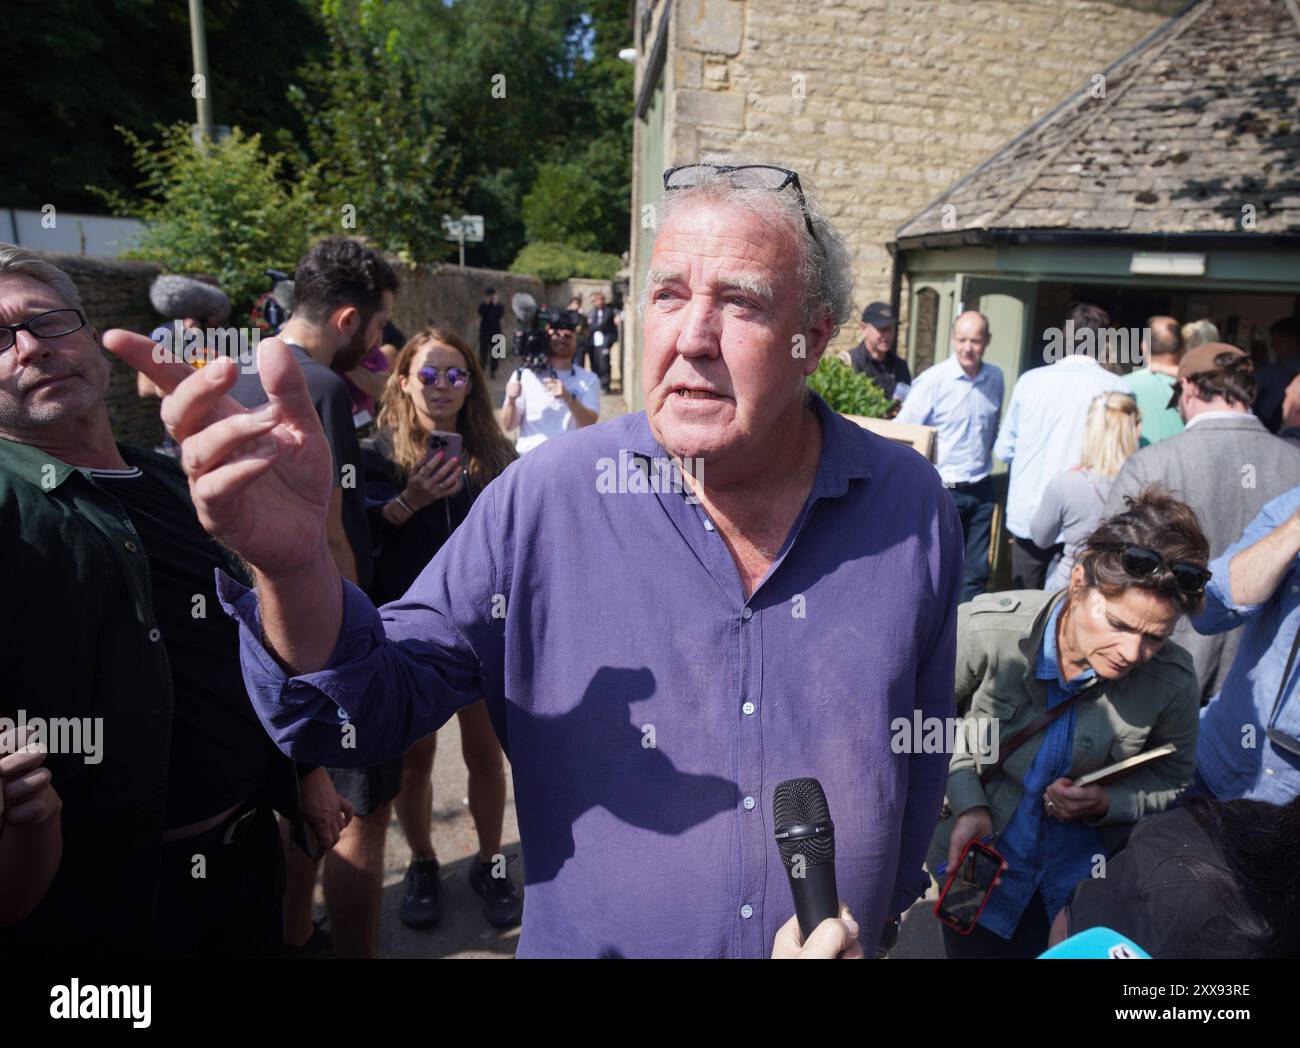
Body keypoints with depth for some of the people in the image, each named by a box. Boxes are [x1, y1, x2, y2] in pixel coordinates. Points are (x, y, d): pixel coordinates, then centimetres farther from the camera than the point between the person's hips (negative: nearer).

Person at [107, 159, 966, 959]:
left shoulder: (910, 507, -12)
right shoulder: (544, 500, -17)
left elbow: (923, 748, 1)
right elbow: (369, 712, -15)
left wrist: (881, 905, 6)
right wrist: (295, 565, -32)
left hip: (833, 942, 2)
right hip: (588, 939, -1)